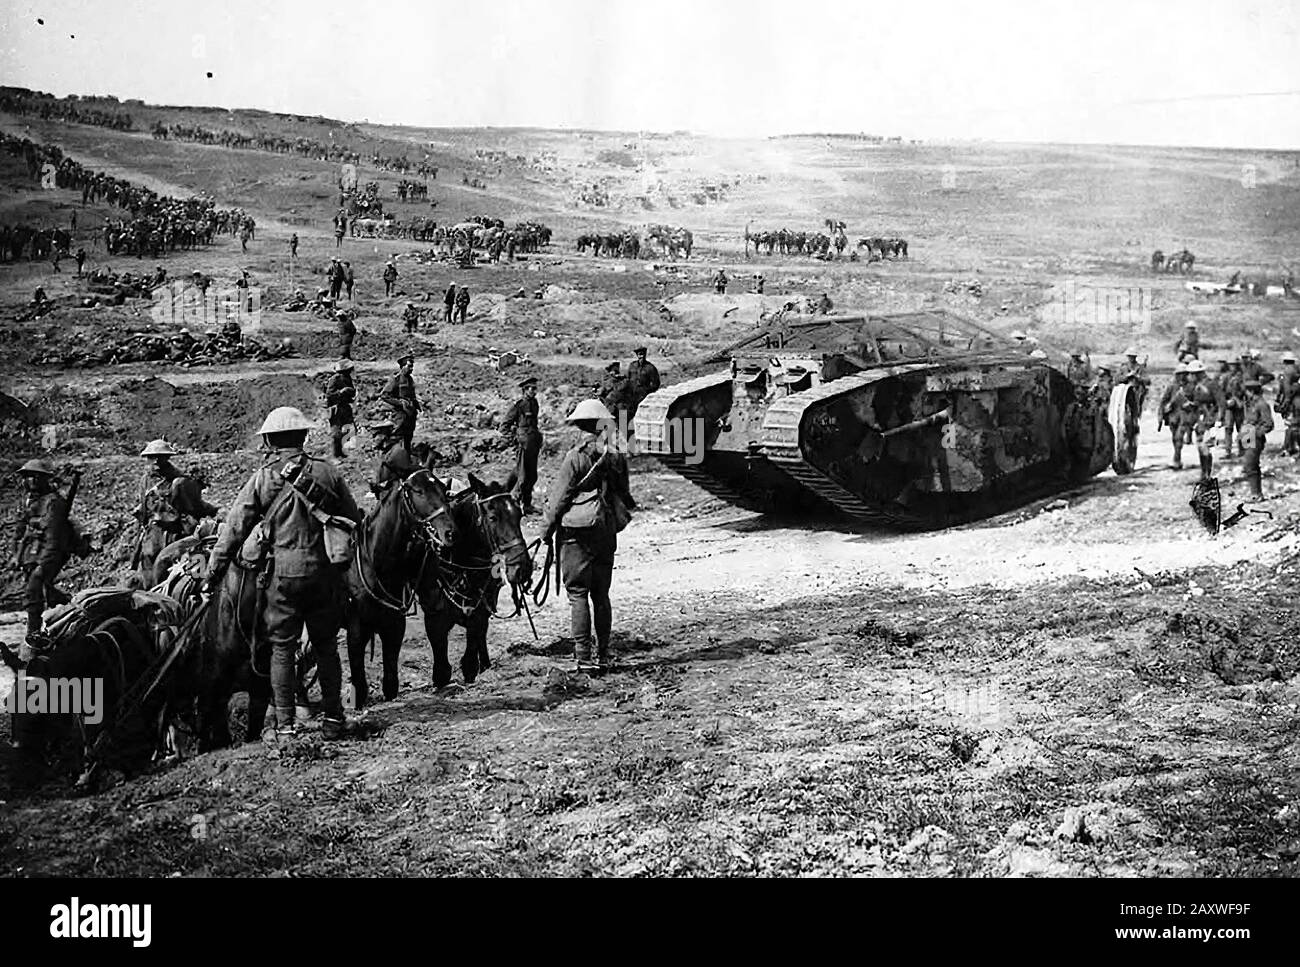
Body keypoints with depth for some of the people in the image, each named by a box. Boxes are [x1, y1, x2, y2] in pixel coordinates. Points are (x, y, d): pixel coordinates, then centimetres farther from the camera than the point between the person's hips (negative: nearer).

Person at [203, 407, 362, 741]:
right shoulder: (328, 473, 3)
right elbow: (354, 523, 8)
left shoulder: (262, 479, -1)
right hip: (325, 572, 2)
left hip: (283, 575, -2)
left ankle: (285, 726, 5)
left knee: (282, 648, 6)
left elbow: (233, 531, 0)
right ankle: (334, 718, 18)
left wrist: (211, 576, 6)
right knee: (326, 647, 14)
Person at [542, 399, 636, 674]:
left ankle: (583, 657, -4)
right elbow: (623, 496, 14)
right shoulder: (616, 457, 2)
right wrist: (630, 507, 37)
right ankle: (603, 655, 14)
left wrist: (548, 530, -1)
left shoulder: (575, 457, -12)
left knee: (578, 595, 0)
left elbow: (561, 499, -12)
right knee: (601, 595, 12)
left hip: (577, 536, -4)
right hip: (606, 536, 5)